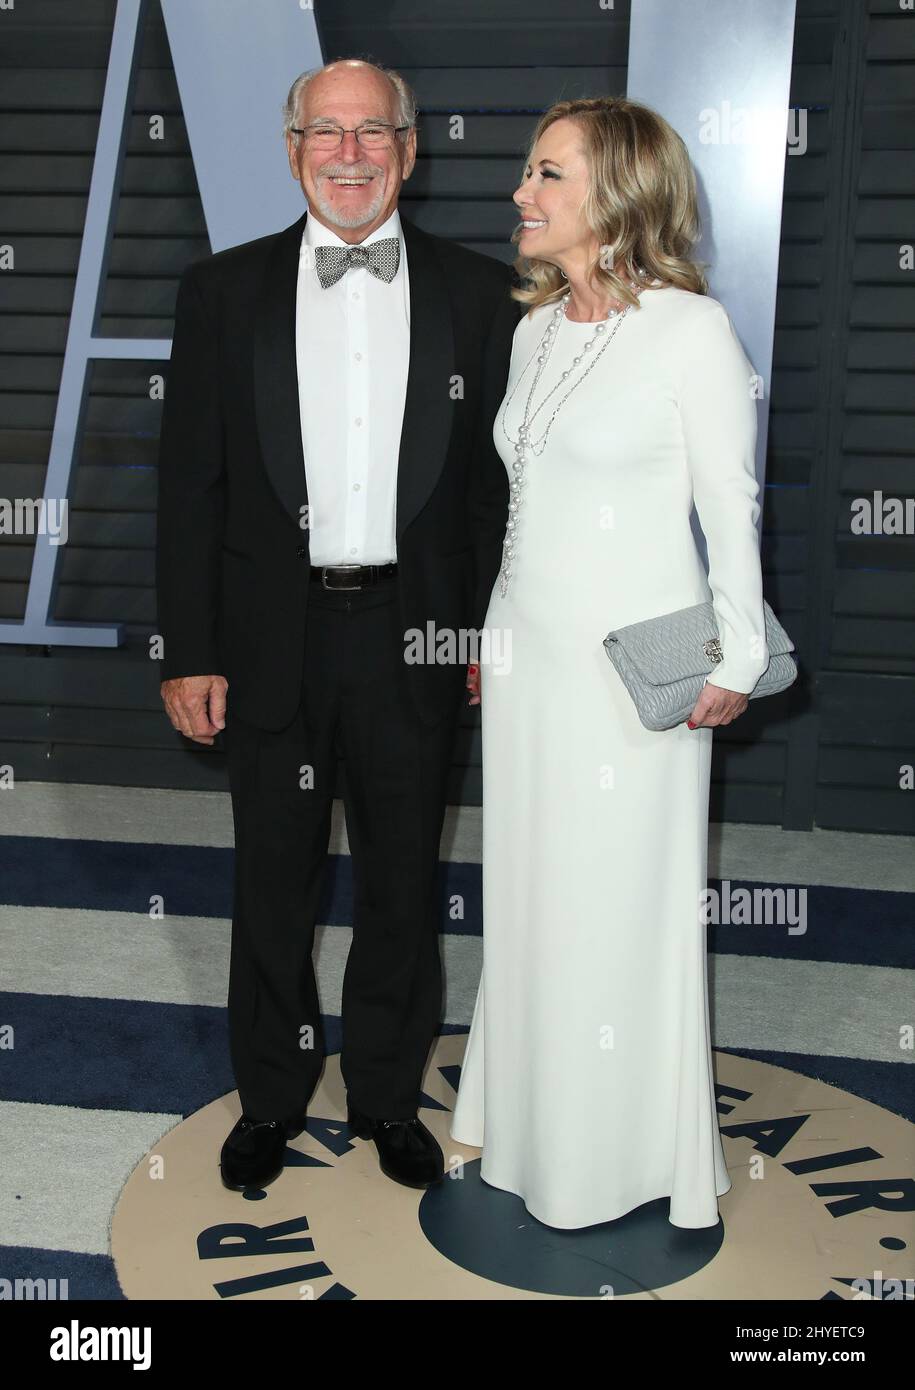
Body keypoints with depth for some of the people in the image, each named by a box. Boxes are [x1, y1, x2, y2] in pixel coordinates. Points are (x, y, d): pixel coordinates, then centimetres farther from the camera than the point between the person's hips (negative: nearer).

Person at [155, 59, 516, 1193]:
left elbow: (499, 481, 3)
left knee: (403, 883, 13)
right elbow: (190, 484, 0)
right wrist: (189, 652, -4)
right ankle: (271, 1097, 34)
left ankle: (388, 1092, 34)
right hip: (274, 639, 0)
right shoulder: (224, 291, 1)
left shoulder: (477, 294, 2)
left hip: (415, 637, 0)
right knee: (273, 880, 13)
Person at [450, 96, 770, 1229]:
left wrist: (736, 660, -9)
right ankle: (536, 1117, 32)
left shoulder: (691, 326, -10)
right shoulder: (535, 329, 10)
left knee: (624, 899, 4)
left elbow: (731, 505, -9)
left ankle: (631, 1146, 24)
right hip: (528, 647, 7)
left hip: (636, 660, -6)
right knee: (529, 890, 14)